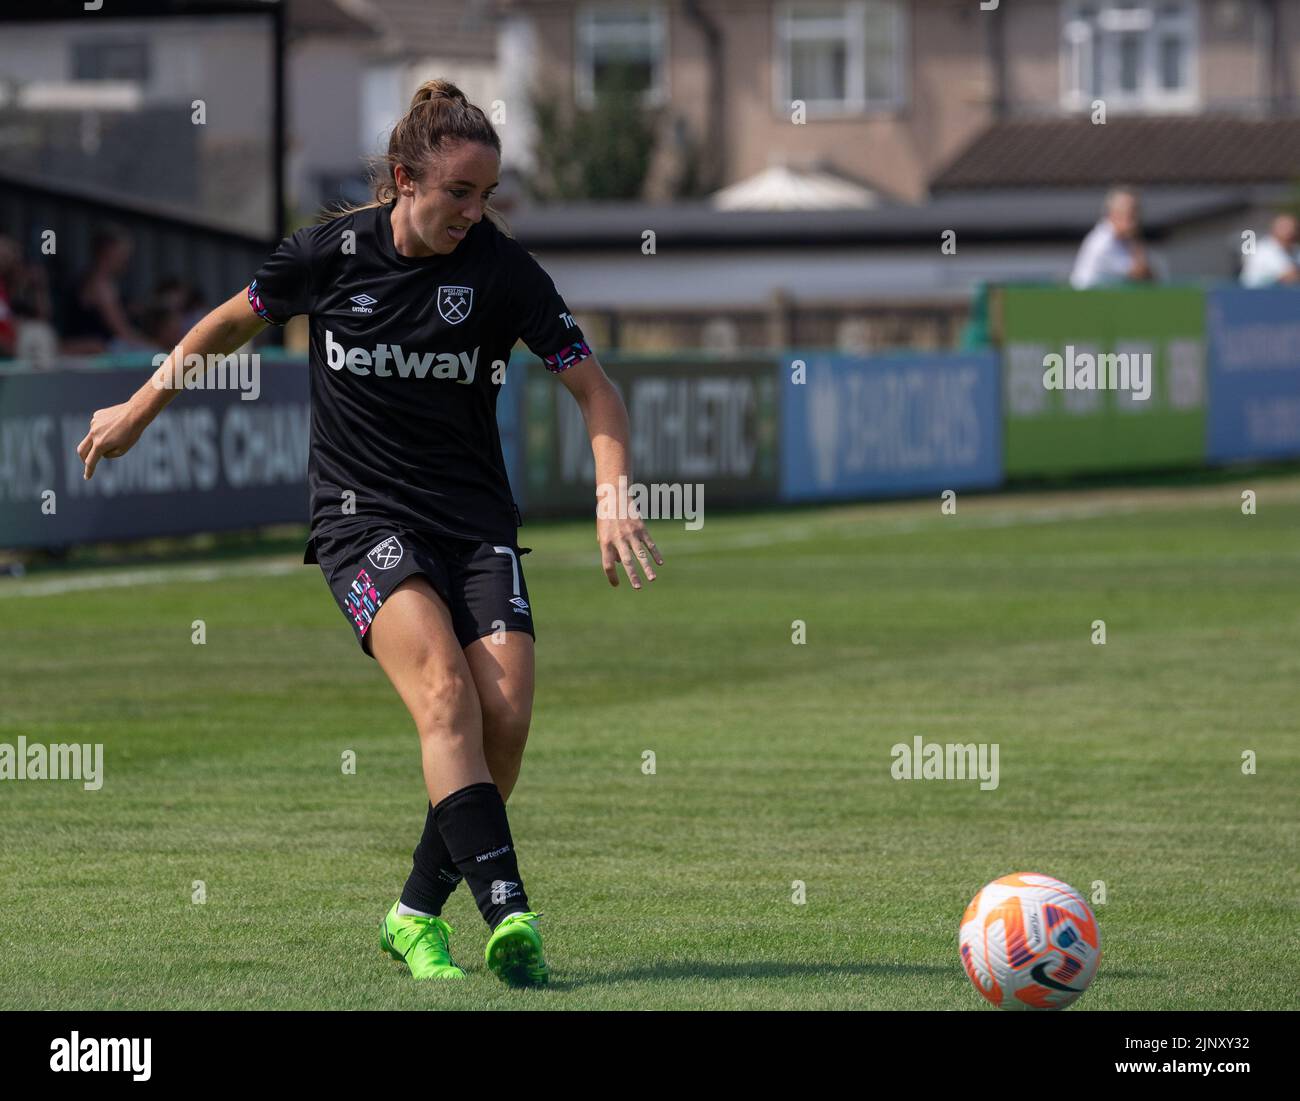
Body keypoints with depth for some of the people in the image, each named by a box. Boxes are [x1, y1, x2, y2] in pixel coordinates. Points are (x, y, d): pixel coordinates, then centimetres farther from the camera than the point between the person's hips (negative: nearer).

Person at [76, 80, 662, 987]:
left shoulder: (502, 268, -7)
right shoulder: (332, 254, -7)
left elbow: (594, 387, -3)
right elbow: (233, 322, 12)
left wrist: (614, 496, -19)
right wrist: (141, 410, 22)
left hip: (476, 518, 2)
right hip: (363, 512, -2)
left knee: (506, 716, -14)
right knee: (445, 687, -26)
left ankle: (419, 914, 5)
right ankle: (508, 912, -36)